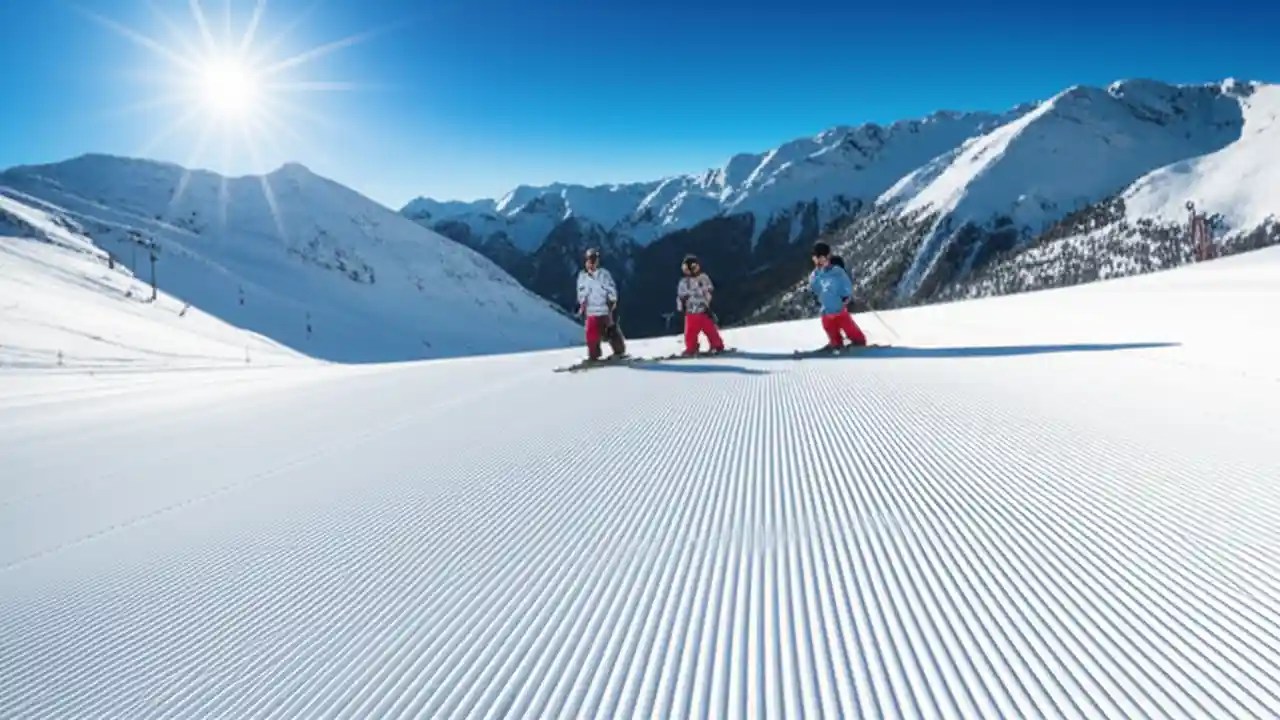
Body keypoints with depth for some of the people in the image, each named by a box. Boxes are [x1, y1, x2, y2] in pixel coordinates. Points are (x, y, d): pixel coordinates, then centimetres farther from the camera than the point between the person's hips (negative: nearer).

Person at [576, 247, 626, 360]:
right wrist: (582, 305, 6)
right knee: (592, 333, -5)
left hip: (606, 309, -1)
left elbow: (611, 289, -1)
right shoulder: (582, 276, 5)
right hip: (592, 310, 1)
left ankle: (620, 351, 22)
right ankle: (593, 356, 6)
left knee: (612, 331, 7)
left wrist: (613, 302, -6)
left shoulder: (604, 274, -2)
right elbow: (581, 293, 12)